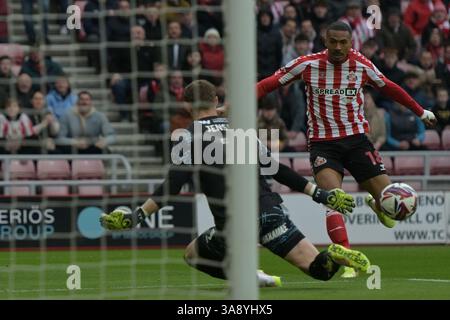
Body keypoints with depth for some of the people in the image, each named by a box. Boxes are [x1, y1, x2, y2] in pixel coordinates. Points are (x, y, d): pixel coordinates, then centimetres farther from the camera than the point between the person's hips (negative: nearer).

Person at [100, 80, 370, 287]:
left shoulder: (190, 136, 5)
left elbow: (173, 186, -6)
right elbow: (278, 170, 16)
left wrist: (136, 216, -7)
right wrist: (320, 194, 22)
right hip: (271, 212, 3)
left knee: (193, 254, 22)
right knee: (319, 269, 6)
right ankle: (333, 258, -33)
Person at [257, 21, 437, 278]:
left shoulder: (362, 66, -1)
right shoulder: (308, 64, -7)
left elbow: (388, 88, 16)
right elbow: (270, 84, -1)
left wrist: (420, 112, 25)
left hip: (356, 139, 2)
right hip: (322, 143, -2)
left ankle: (375, 205, 35)